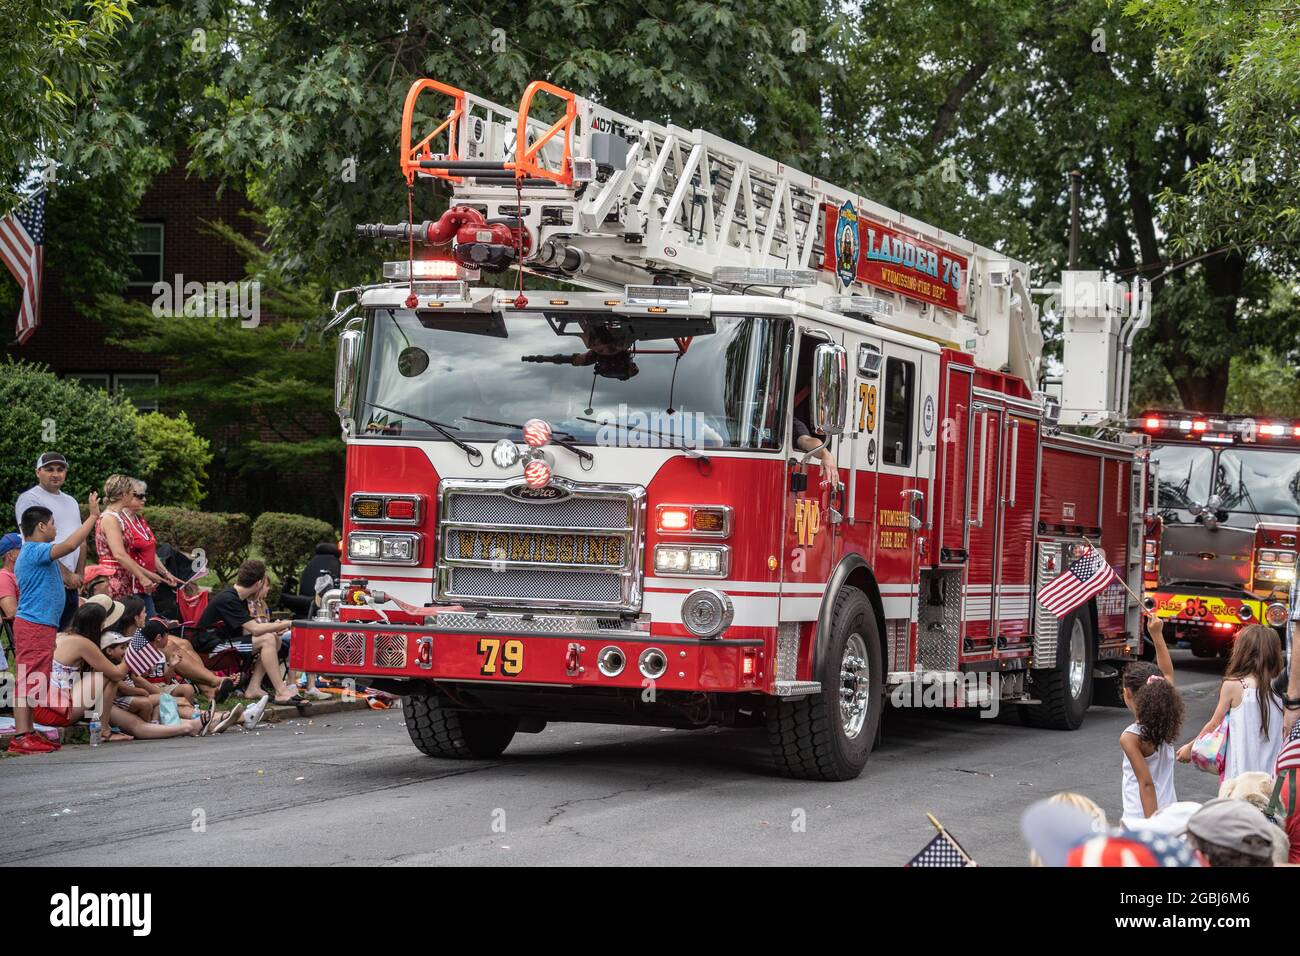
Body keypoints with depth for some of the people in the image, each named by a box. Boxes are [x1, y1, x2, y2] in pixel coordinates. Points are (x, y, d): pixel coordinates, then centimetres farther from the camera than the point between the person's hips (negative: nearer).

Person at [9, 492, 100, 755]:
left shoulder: (33, 553, 19)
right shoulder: (35, 551, -14)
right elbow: (69, 545, -28)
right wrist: (93, 516, -22)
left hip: (39, 625, 11)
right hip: (35, 626, -11)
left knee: (31, 682, 12)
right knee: (29, 682, -12)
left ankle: (26, 734, 15)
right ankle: (21, 737, -14)